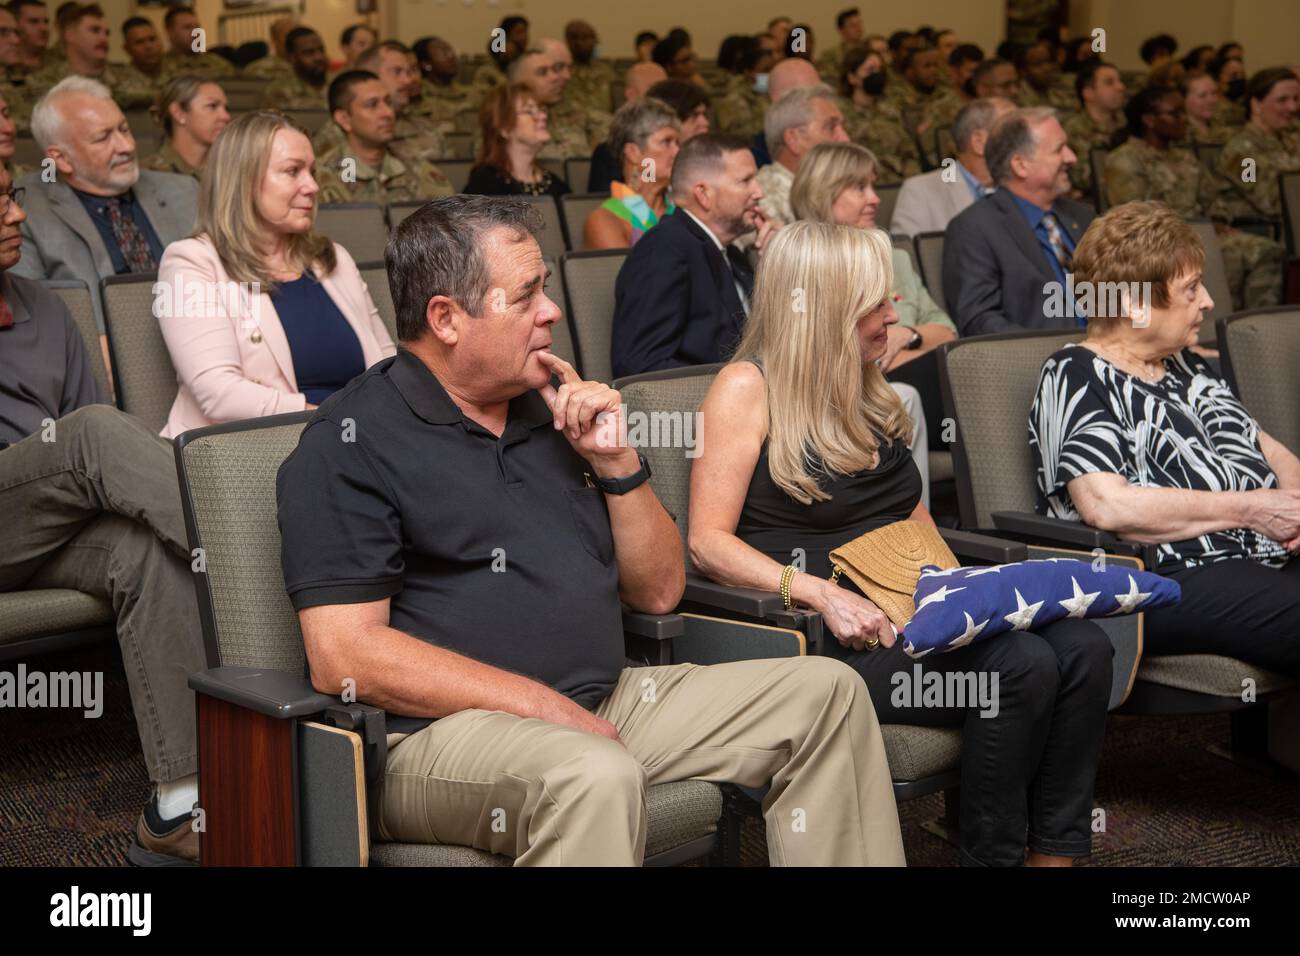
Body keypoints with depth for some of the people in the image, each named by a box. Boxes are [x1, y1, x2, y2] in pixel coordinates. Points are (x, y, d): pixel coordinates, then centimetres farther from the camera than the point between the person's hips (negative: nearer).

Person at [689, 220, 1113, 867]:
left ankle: (1054, 854, -14)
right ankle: (992, 856, -14)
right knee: (1021, 666, -28)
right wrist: (821, 593, -22)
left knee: (1083, 647, -18)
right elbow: (708, 541, -9)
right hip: (825, 637, -7)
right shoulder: (747, 388, -2)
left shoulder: (868, 390, 21)